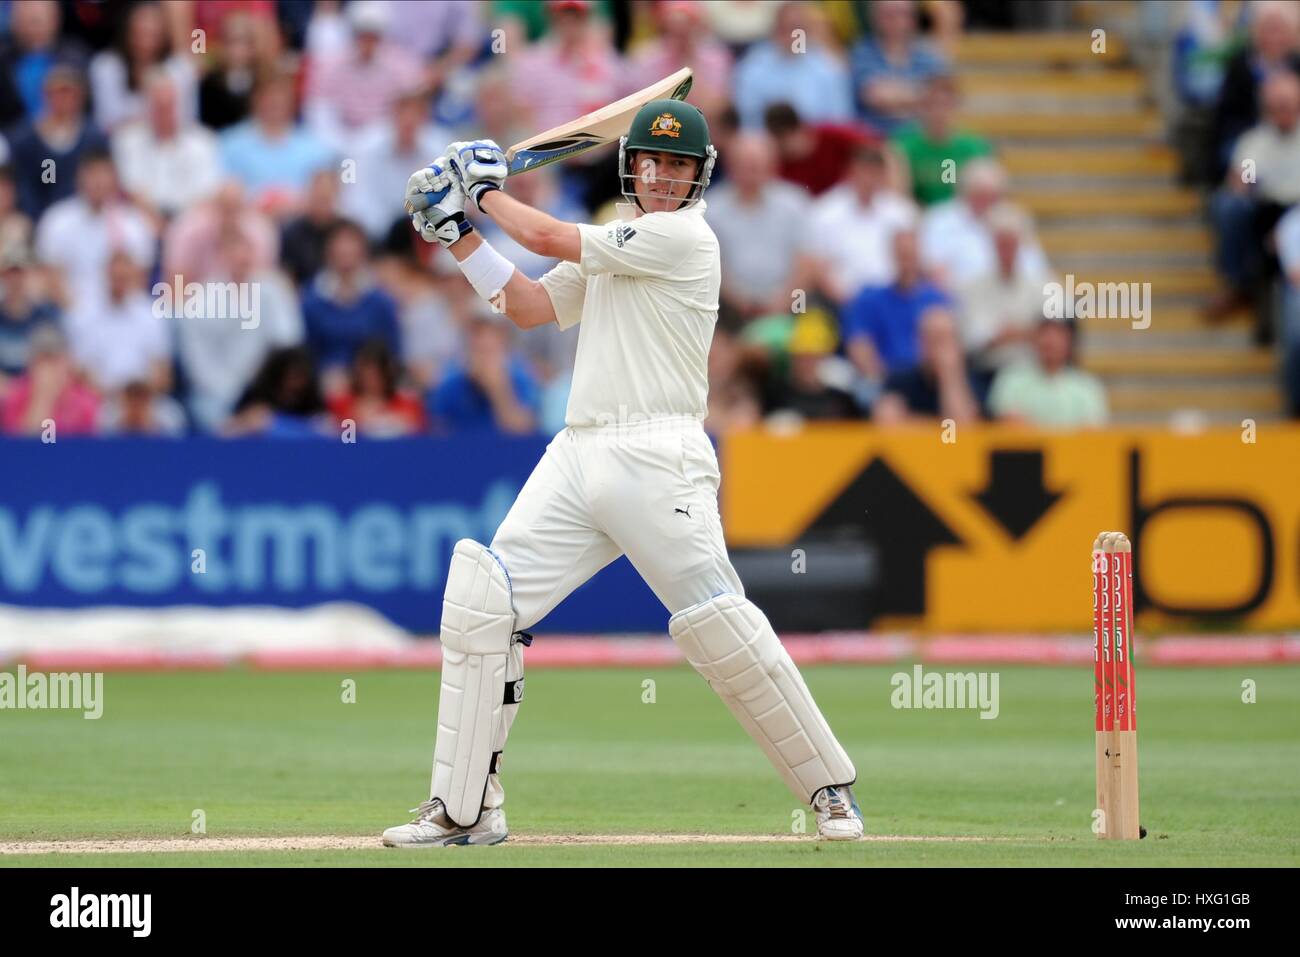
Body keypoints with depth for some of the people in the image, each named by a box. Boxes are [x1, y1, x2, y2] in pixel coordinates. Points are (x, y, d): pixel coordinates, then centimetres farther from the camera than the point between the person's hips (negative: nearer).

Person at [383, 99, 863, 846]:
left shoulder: (685, 236, -7)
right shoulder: (613, 246, 20)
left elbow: (549, 238, -8)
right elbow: (531, 309, 23)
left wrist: (486, 188, 8)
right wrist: (460, 233, 16)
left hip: (657, 461, -8)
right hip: (577, 460, 8)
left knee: (722, 629, -13)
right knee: (480, 603, -2)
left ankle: (831, 789, 2)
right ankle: (465, 810, 3)